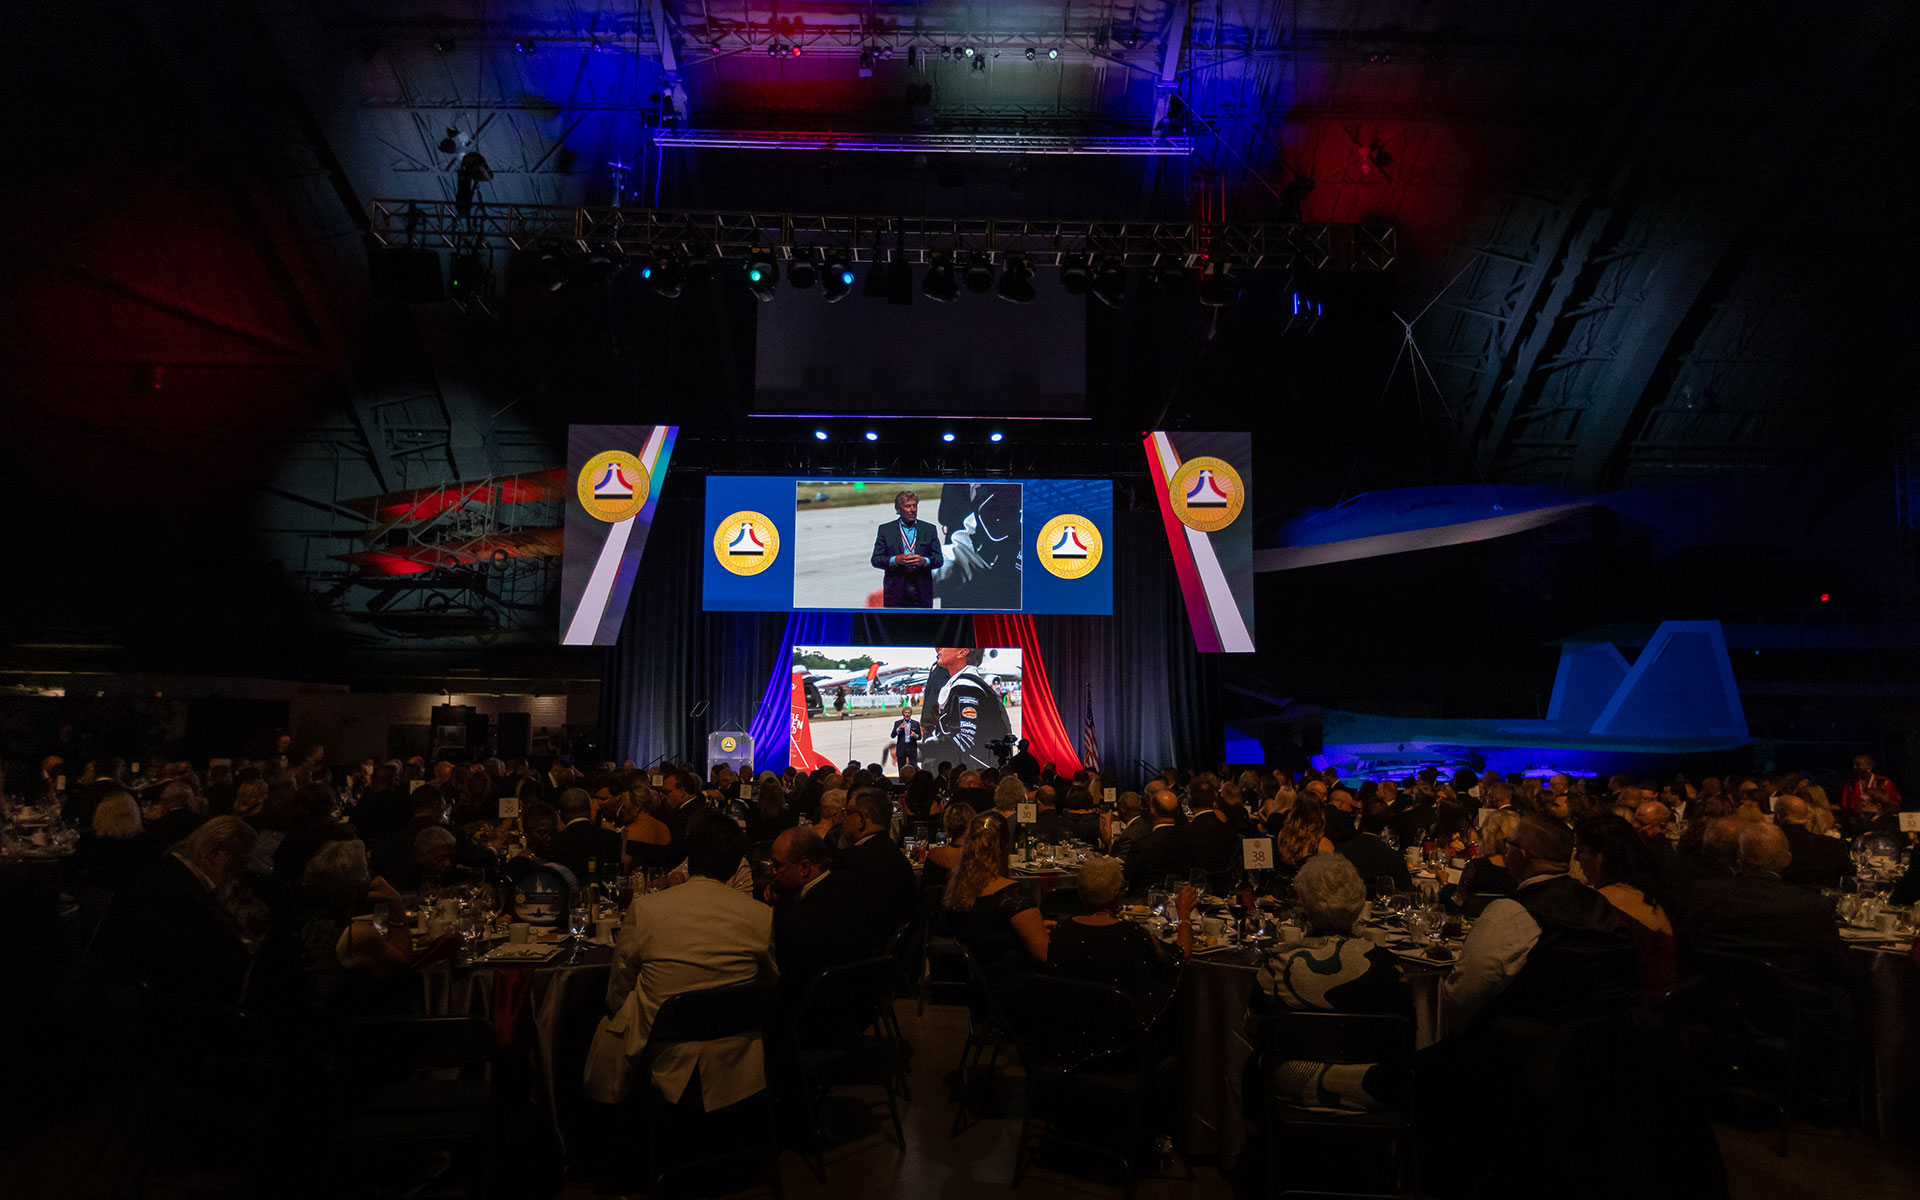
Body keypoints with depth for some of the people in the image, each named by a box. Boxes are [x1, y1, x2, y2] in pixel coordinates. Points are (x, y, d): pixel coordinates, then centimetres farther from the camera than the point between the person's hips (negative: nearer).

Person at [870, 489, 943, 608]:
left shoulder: (929, 529, 10)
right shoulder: (885, 530, 7)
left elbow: (939, 559, 8)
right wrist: (895, 560, -15)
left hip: (922, 592, 1)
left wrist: (924, 561, -14)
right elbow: (876, 560, 3)